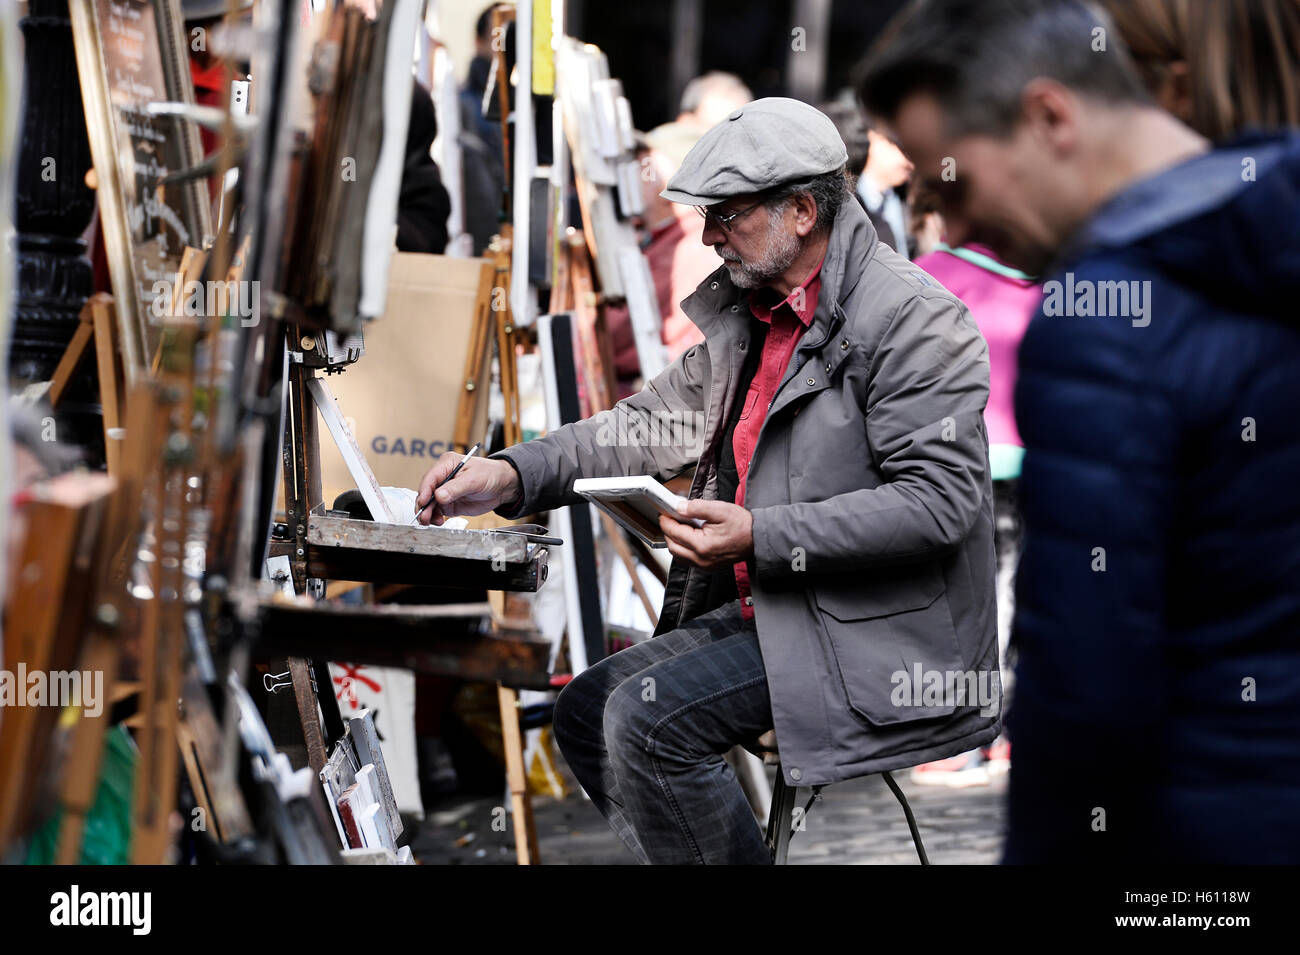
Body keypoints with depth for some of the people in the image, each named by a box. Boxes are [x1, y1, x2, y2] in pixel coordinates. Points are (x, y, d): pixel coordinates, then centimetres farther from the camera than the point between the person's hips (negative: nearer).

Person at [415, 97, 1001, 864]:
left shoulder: (916, 320, -16)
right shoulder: (747, 314, 12)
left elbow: (941, 500, -23)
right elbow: (653, 425, 11)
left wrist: (762, 538, -26)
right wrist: (511, 476, -4)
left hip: (887, 631, -9)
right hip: (774, 612, 9)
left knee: (649, 719, -21)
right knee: (587, 711, 6)